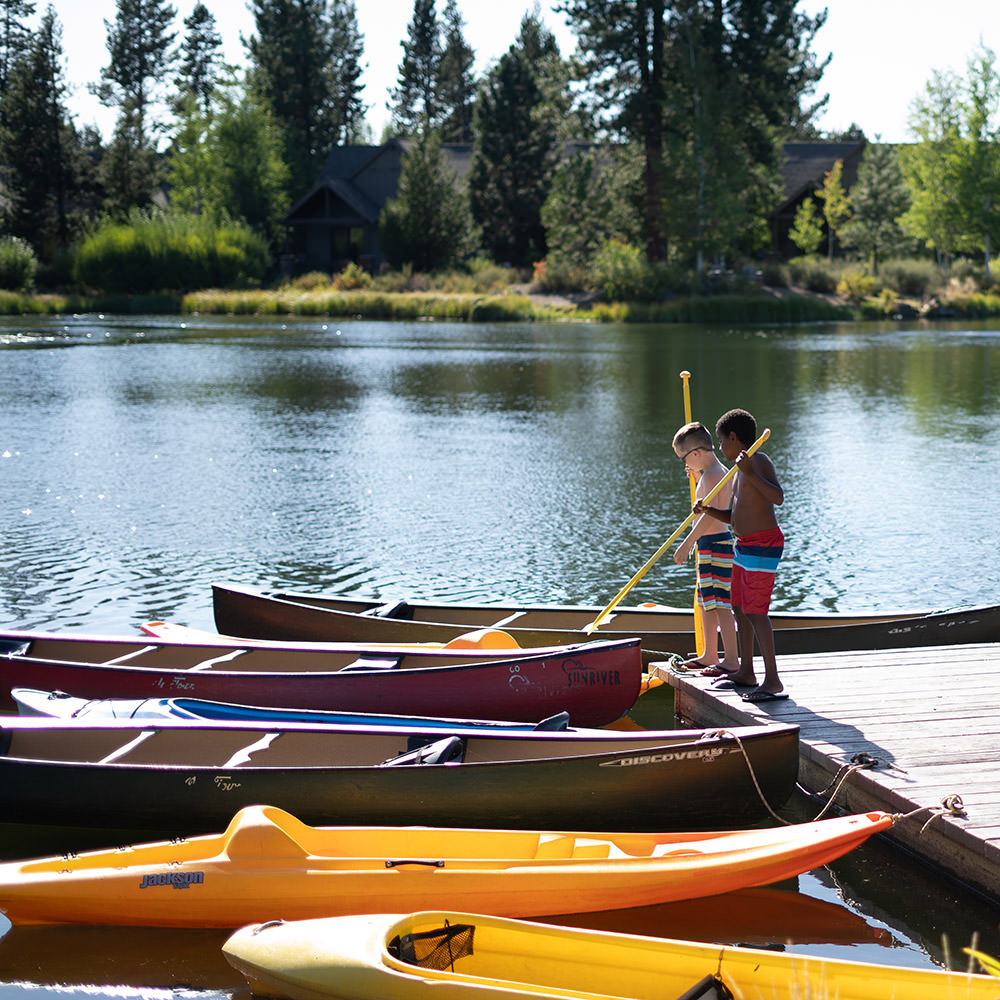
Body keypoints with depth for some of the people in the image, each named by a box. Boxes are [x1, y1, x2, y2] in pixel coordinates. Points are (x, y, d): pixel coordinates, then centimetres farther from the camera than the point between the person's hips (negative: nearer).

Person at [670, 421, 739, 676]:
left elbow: (710, 513, -27)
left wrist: (688, 542, -29)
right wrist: (698, 477, 24)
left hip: (714, 544, -11)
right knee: (705, 601, 17)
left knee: (719, 603, -10)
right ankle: (710, 655, 26)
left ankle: (732, 660, -9)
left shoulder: (711, 475, -18)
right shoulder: (720, 471, 13)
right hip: (712, 543, 11)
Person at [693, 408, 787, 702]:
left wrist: (750, 473, -35)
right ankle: (746, 672, 26)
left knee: (756, 612, -12)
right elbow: (732, 516, 21)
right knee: (740, 609, 16)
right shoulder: (739, 471, 16)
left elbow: (778, 497, -28)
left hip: (763, 546, -11)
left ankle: (773, 682, -11)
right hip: (744, 545, 11)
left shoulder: (759, 462, -13)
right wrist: (707, 509, 3)